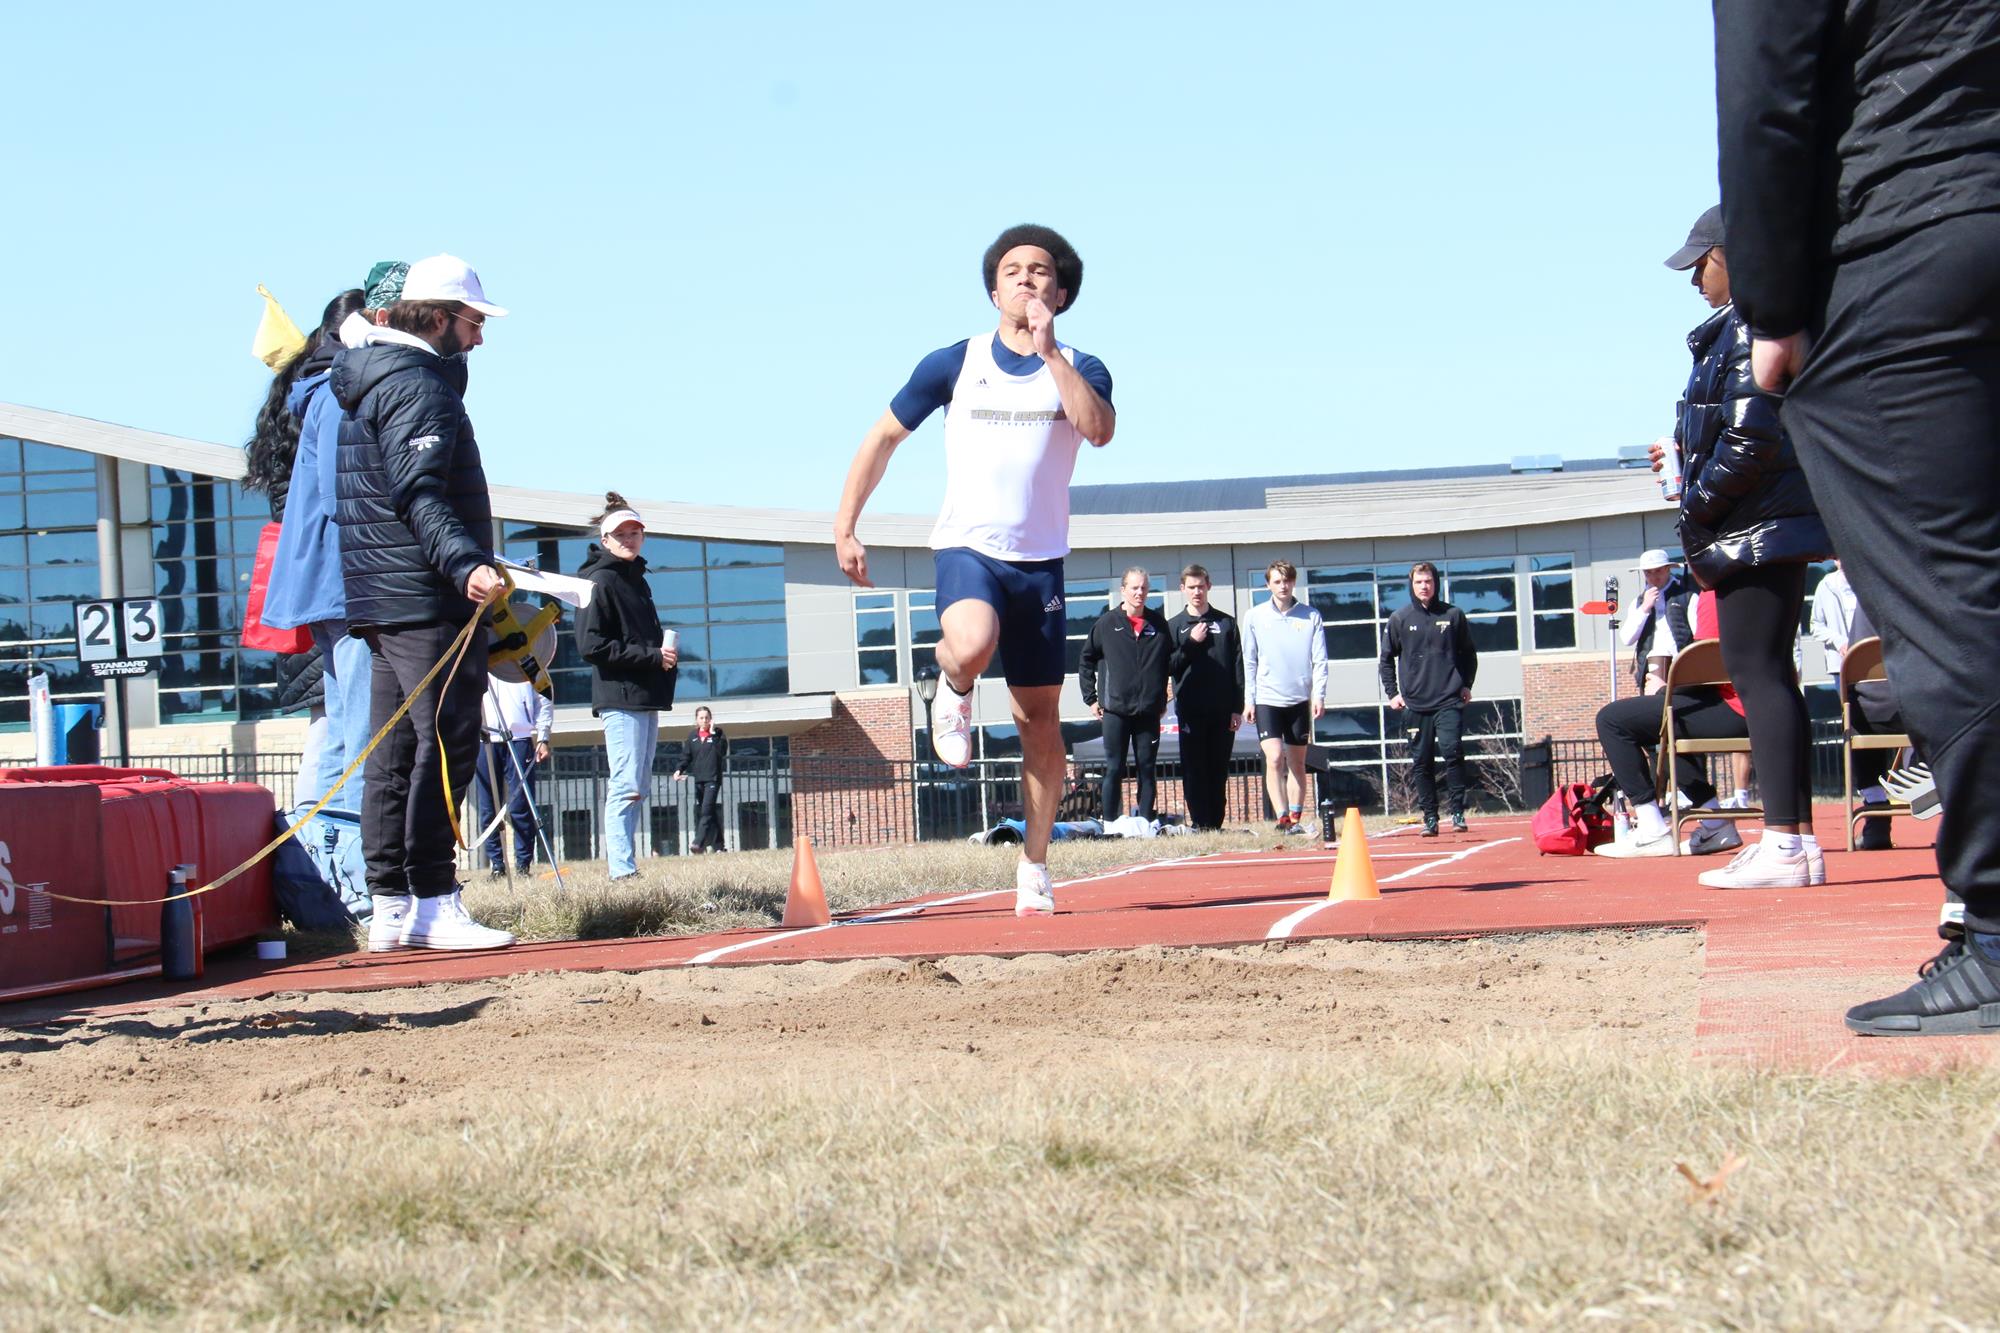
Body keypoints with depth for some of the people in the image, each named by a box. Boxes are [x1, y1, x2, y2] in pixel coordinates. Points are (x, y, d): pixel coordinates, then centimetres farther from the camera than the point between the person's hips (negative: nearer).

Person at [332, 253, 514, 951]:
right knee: (446, 744, -10)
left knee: (396, 752, 10)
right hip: (424, 598, -11)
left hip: (382, 600, 11)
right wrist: (466, 565, -33)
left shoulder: (369, 380, 21)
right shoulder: (417, 383, -12)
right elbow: (419, 494, -23)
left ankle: (391, 907, 13)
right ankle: (433, 905, -11)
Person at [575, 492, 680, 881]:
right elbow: (590, 645, -15)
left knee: (639, 786, 10)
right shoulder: (600, 581, -7)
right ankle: (622, 868, -13)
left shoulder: (636, 580, 20)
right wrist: (651, 656, -16)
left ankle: (617, 860, 15)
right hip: (619, 695, -9)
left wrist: (666, 657, 9)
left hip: (646, 696, 9)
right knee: (627, 785, -13)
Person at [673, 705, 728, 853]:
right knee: (699, 811, 3)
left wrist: (713, 734, -14)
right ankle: (718, 845, 9)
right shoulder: (693, 736, 13)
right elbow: (686, 756, 12)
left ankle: (698, 843, -23)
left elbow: (722, 751, -12)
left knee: (707, 809, -16)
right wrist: (679, 770, -3)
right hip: (698, 779, 5)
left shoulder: (717, 733, 3)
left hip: (713, 778, -5)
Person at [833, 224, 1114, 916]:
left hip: (1040, 561, 2)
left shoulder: (1079, 370, 1)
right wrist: (845, 528, 3)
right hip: (967, 548, -2)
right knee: (972, 647, -34)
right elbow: (883, 437, 8)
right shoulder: (955, 364, 1)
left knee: (1040, 718, 5)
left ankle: (1035, 867, 15)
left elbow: (1099, 430, -21)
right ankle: (953, 694, 2)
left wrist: (1049, 350, -22)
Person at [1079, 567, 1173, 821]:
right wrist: (1091, 698, 4)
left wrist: (1162, 699, 15)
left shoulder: (1158, 624, 7)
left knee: (1147, 769, 5)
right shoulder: (1106, 623, 1)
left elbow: (1171, 661, 18)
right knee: (1114, 769, -1)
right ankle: (1110, 823, 1)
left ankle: (1146, 821, 10)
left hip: (1149, 712, 2)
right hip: (1115, 710, -2)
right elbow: (1086, 660, 8)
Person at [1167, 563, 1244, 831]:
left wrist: (1237, 708, 0)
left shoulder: (1226, 623, 11)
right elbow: (1168, 667, 2)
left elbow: (1238, 668, 7)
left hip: (1222, 709, 1)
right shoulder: (1174, 626, 10)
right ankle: (1200, 823, -3)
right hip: (1191, 710, -1)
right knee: (1194, 769, -5)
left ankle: (1216, 823, 8)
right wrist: (1191, 643, -9)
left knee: (1219, 770, 4)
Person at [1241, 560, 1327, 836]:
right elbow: (1249, 661, 5)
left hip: (1300, 699, 1)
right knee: (1274, 758, -14)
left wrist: (1319, 695, -7)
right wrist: (1248, 700, 2)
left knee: (1297, 762, 7)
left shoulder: (1311, 616, 4)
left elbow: (1319, 660, 3)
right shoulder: (1255, 616, 3)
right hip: (1267, 699, -1)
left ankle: (1296, 819, 14)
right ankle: (1283, 818, -17)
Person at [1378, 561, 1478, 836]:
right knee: (1421, 762, 3)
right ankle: (1430, 817, 10)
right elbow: (1386, 658, 12)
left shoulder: (1453, 615, 6)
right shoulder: (1399, 618, 5)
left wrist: (1466, 685, 7)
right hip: (1415, 703, 1)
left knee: (1452, 751, -14)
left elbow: (1469, 654, 17)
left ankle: (1458, 812, -6)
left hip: (1449, 701, -1)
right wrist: (1392, 692, 4)